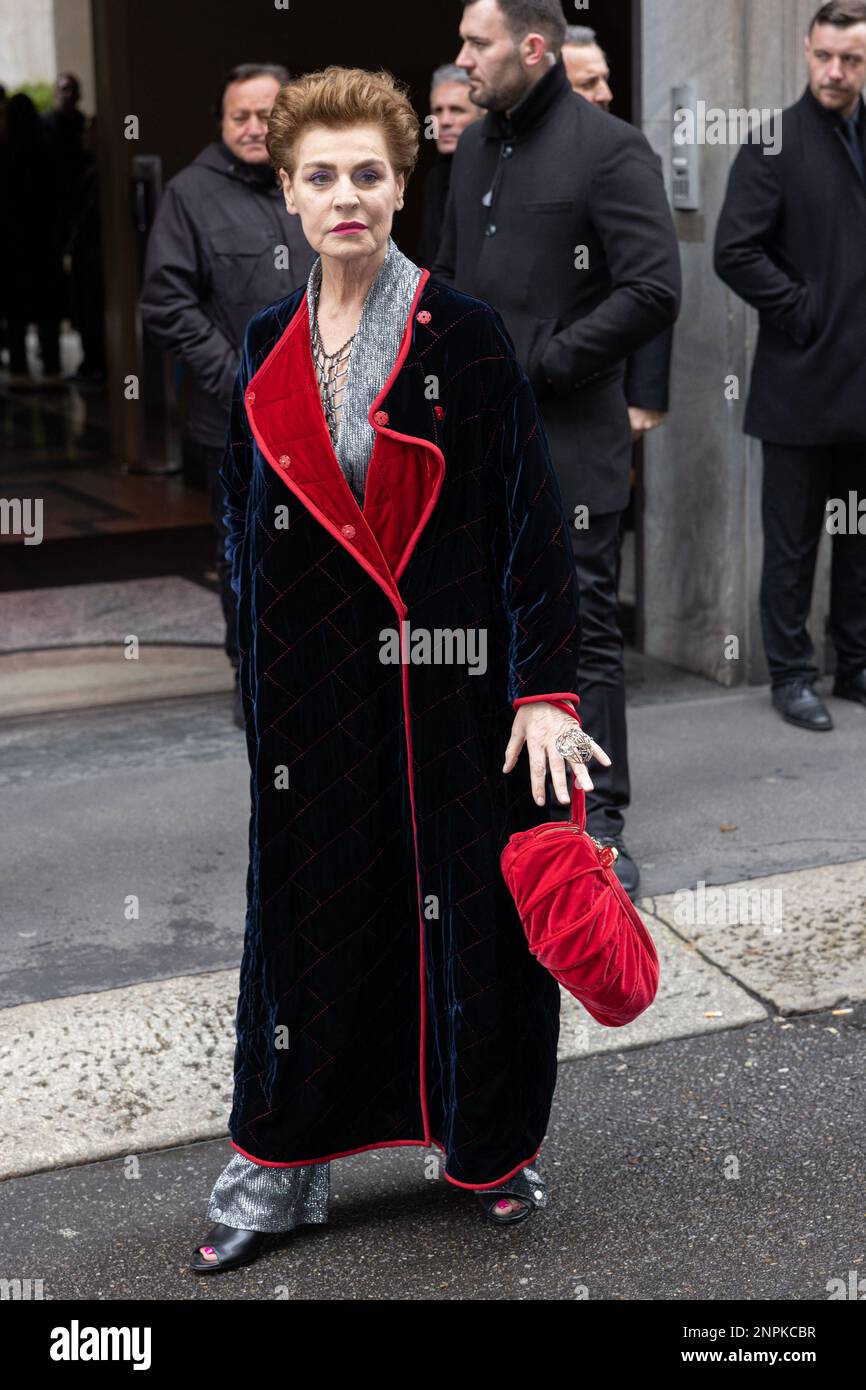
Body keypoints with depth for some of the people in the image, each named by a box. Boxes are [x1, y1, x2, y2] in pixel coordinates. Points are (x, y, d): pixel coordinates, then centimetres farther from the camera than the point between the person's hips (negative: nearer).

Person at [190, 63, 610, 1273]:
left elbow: (532, 514, -8)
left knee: (469, 900, 6)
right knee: (307, 910, 10)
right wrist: (257, 686, 11)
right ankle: (279, 1173, 22)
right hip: (310, 686, 4)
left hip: (444, 675, -3)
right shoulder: (267, 347, 6)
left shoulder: (466, 337, -7)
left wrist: (545, 686, -13)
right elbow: (246, 523, 13)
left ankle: (494, 1145, 27)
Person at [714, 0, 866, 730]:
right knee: (793, 540, 3)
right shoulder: (774, 144, -6)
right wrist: (805, 312, -12)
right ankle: (792, 674, 14)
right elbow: (735, 252, -14)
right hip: (802, 381, -5)